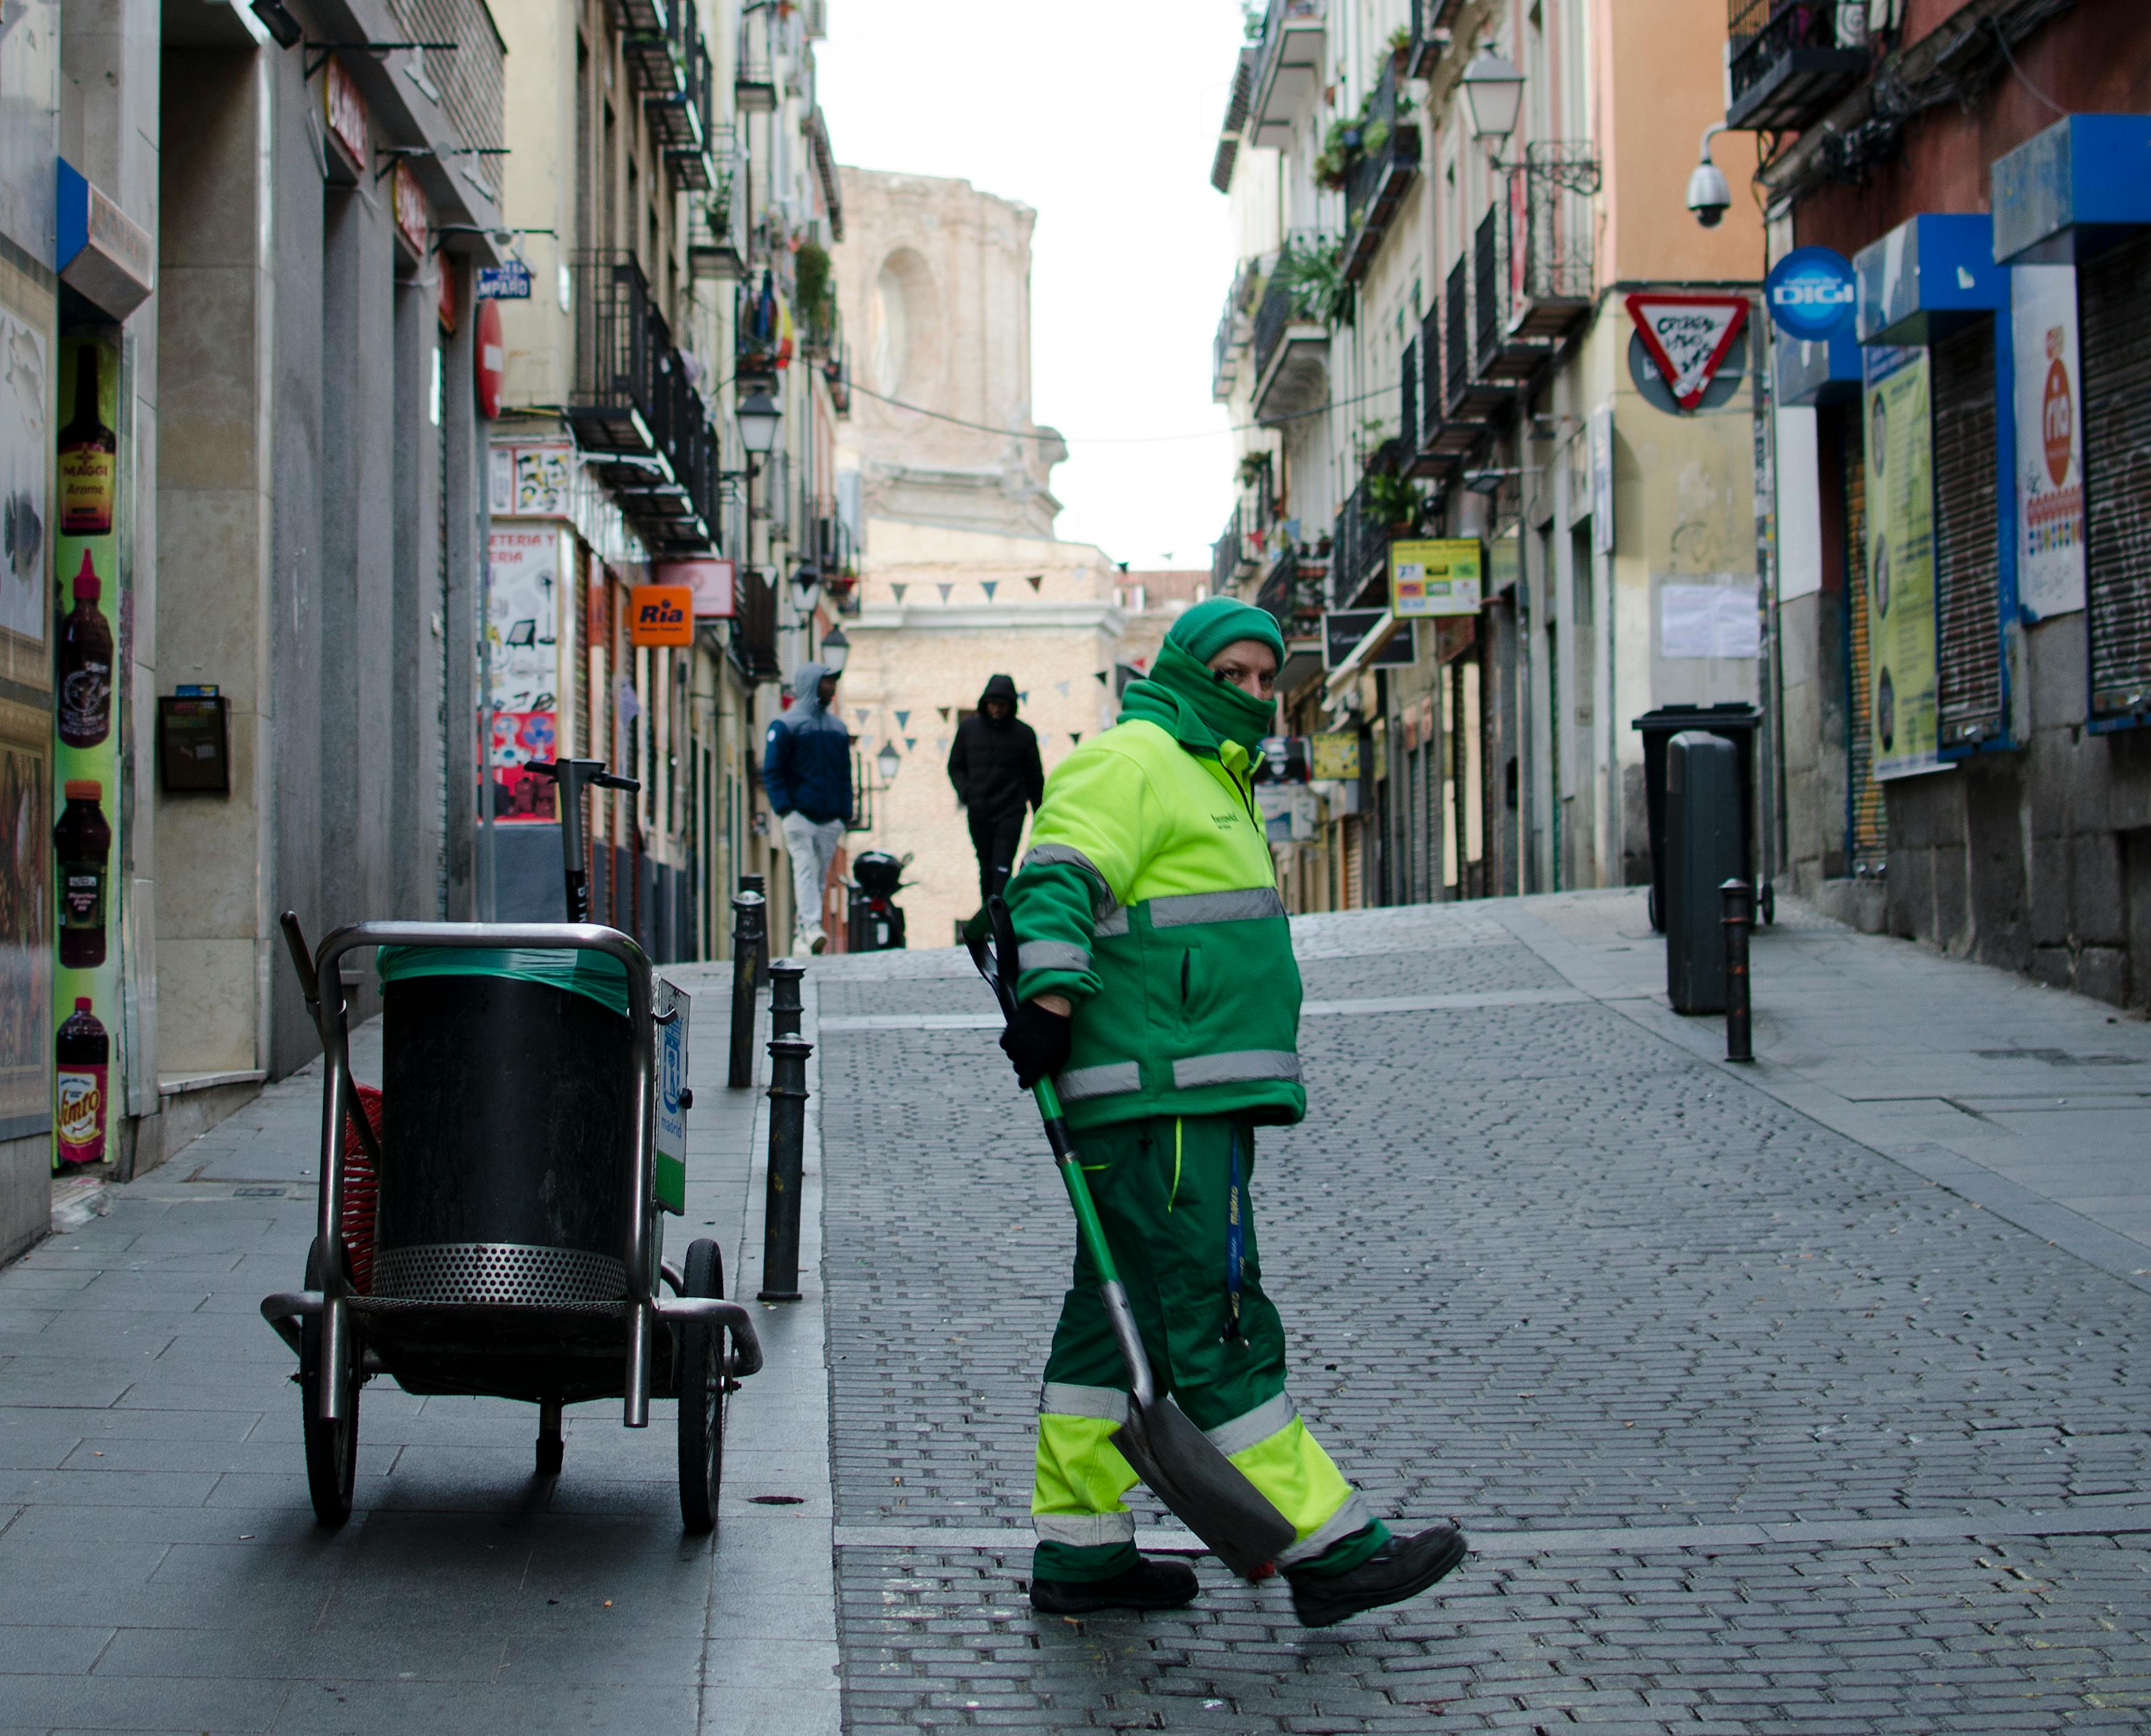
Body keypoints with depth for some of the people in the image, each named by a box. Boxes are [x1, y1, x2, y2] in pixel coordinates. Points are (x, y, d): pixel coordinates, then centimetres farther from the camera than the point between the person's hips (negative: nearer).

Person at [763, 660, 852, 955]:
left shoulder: (838, 728, 17)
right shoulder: (785, 725, -1)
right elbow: (771, 772, -3)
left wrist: (845, 812, 12)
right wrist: (784, 807, -14)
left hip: (830, 819, 5)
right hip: (799, 816, -5)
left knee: (820, 876, 5)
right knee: (805, 870, -15)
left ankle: (802, 933, 10)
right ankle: (811, 928, -25)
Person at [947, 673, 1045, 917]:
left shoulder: (1024, 734, 1)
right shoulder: (968, 728, 4)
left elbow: (1034, 778, 8)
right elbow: (955, 766, 12)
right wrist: (965, 792, -7)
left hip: (1011, 813, -3)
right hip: (978, 814, 3)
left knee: (1002, 869, -13)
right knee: (986, 868, 12)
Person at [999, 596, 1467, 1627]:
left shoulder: (1211, 781, 27)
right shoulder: (1130, 761, -5)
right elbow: (1060, 878, -20)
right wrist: (1049, 994, -31)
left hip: (1194, 1098, 11)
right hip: (1157, 1099, -11)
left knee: (1118, 1319, 11)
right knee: (1215, 1323, -8)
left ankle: (1078, 1552, 17)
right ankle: (1328, 1551, -8)